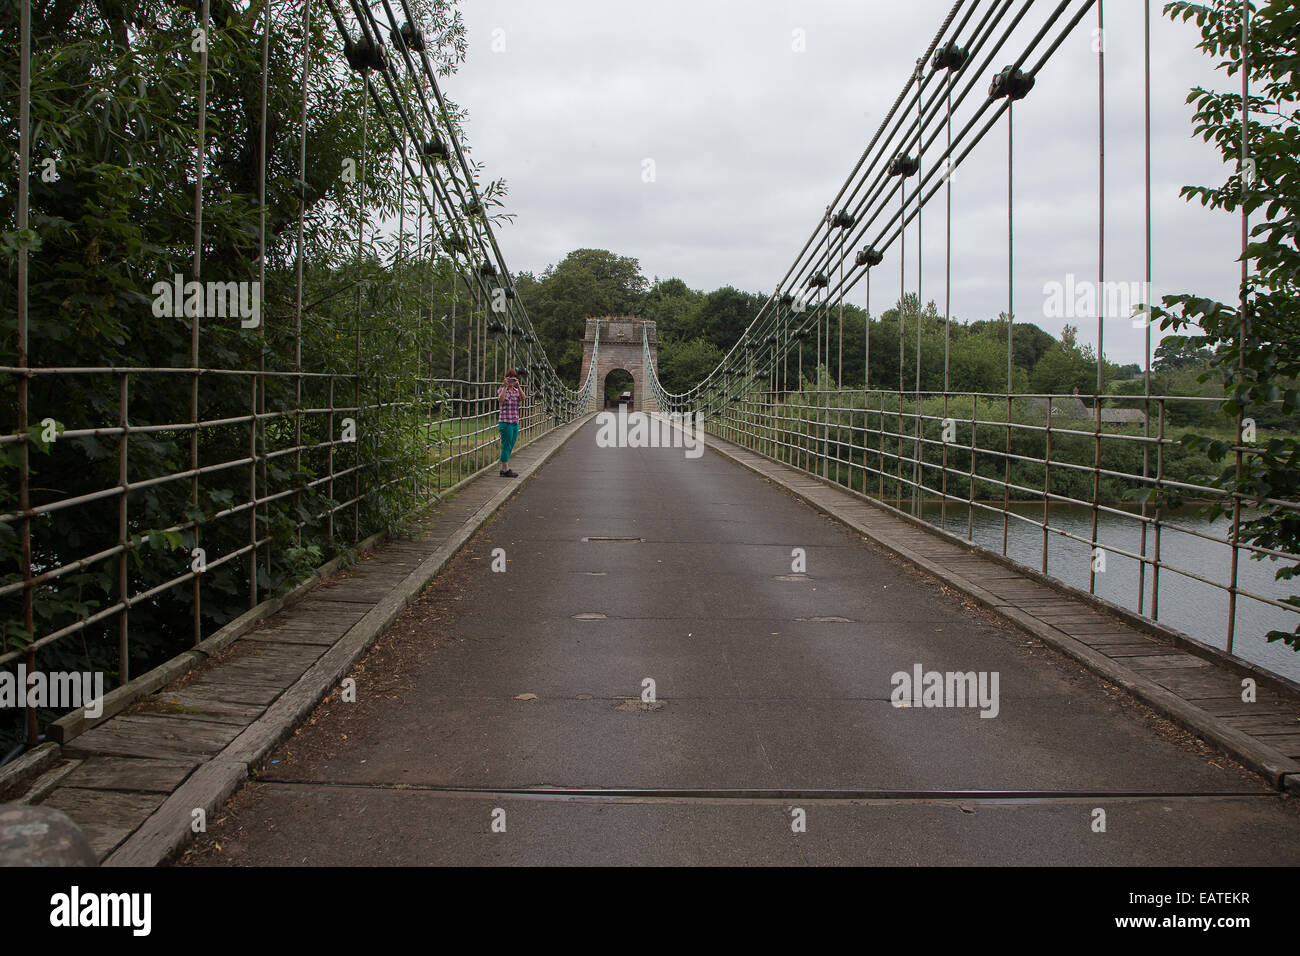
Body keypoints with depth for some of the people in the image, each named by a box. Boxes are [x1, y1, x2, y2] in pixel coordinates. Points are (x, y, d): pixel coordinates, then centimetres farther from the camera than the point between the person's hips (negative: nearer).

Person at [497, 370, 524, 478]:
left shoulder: (516, 391, 12)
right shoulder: (502, 390, -3)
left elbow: (523, 398, -9)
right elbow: (500, 399, -24)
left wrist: (518, 385, -17)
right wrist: (506, 386, -24)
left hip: (515, 423, 6)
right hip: (505, 422, -6)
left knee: (510, 447, 9)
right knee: (506, 446, -6)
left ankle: (504, 468, 15)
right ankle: (505, 470, -4)